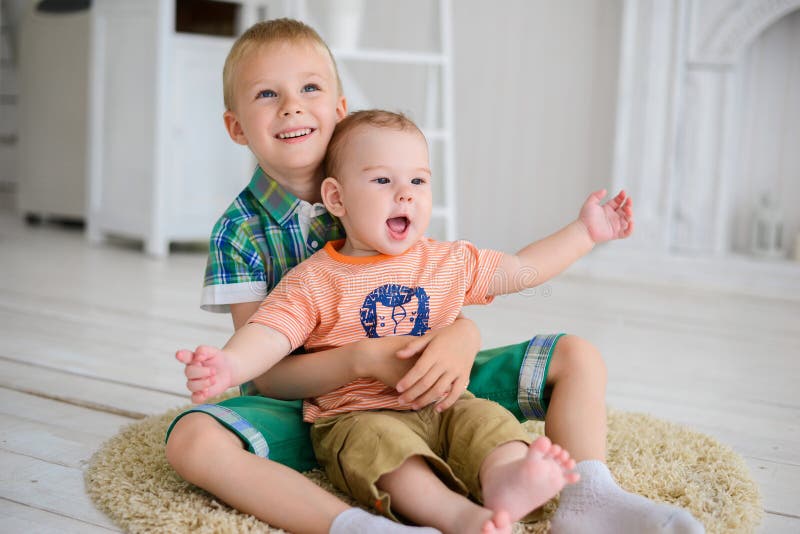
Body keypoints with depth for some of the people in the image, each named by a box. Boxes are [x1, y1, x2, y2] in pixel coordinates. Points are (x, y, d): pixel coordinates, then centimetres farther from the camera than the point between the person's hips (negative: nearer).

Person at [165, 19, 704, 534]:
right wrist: (364, 360, -32)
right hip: (316, 404, -3)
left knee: (578, 357, -5)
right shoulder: (240, 230, -8)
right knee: (192, 439, -35)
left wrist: (460, 338, -27)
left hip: (418, 396, 3)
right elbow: (268, 374, -14)